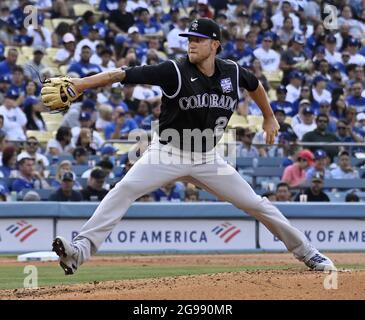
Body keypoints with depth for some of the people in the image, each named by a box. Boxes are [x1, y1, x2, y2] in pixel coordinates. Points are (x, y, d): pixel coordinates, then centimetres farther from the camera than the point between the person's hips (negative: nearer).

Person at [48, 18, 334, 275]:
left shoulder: (233, 73, -7)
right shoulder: (175, 72, -19)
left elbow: (255, 85, 18)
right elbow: (122, 75, -29)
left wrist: (270, 118, 27)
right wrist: (81, 83, -40)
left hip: (207, 159, 3)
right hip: (167, 152, -3)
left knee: (255, 203, 4)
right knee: (125, 189, -25)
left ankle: (307, 252, 20)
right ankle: (81, 250, -30)